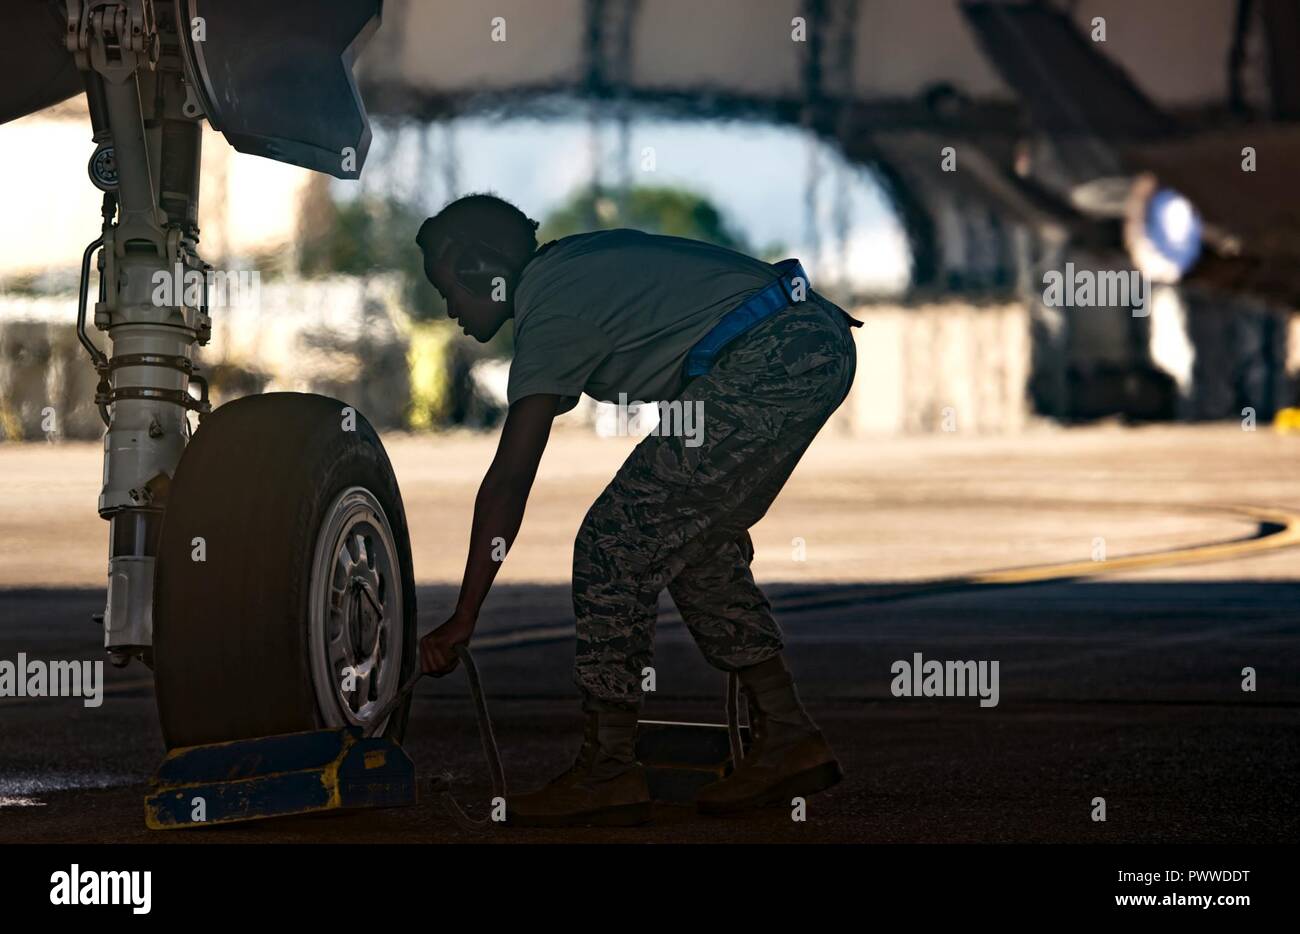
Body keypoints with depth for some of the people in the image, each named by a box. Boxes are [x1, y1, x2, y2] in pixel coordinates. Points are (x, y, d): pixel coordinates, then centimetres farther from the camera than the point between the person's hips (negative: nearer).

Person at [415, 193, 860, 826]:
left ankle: (607, 770, -4)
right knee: (695, 541, 19)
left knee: (616, 543, -6)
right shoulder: (570, 268, 20)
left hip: (768, 362, -10)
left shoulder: (552, 311, -7)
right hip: (818, 343, 10)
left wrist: (462, 621, -7)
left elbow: (509, 481, -9)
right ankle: (785, 735, 17)